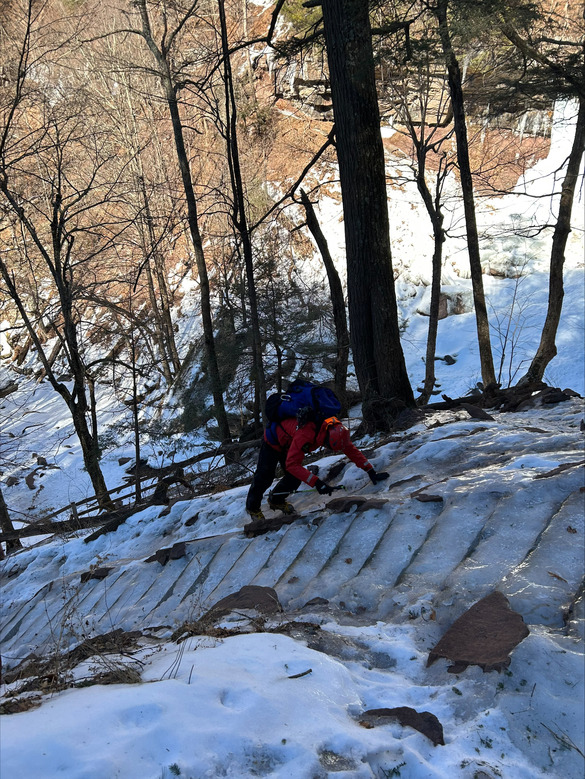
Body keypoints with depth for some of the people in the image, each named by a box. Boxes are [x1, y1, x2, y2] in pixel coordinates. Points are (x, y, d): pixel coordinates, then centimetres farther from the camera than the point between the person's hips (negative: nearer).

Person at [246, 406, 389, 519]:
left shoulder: (334, 430, -25)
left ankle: (276, 500, 23)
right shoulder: (305, 434, -47)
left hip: (289, 443, 6)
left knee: (294, 478, -3)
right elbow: (292, 464, -46)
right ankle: (252, 507, 21)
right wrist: (316, 483, -51)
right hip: (273, 440, -6)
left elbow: (351, 450, -13)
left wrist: (371, 471, -19)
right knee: (265, 476, -3)